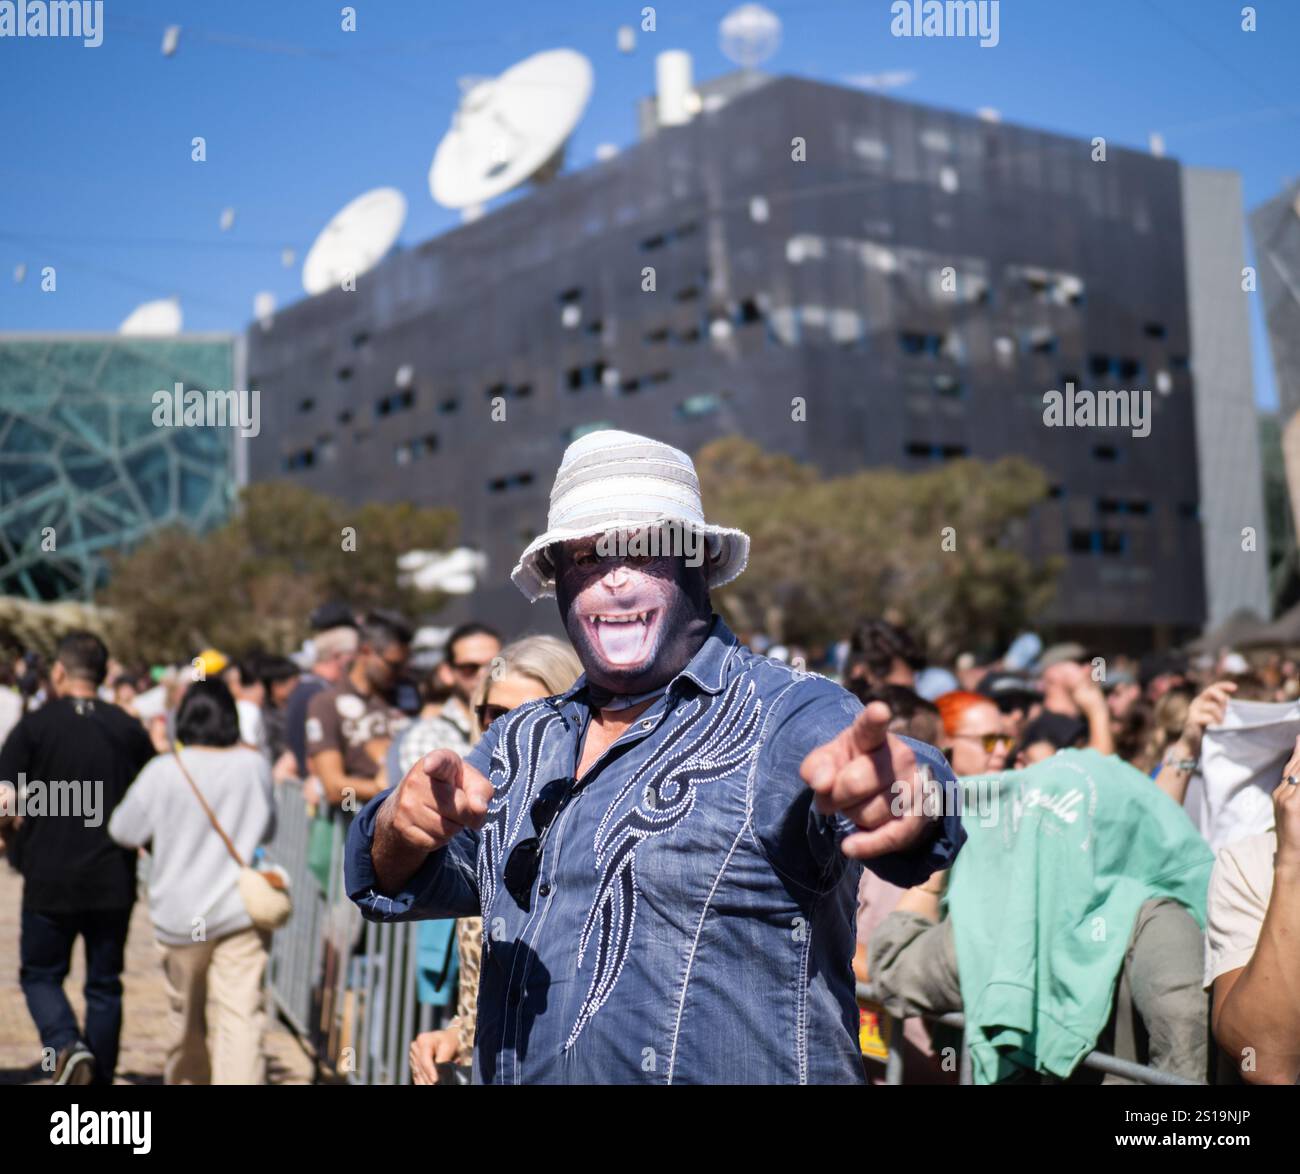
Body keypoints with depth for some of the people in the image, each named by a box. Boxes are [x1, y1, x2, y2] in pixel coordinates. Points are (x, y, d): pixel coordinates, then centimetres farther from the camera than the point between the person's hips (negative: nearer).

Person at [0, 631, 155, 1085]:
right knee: (105, 984, 12)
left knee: (40, 974, 14)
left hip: (48, 878, -2)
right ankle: (100, 1076, 15)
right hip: (113, 879, 2)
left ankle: (66, 1045, -10)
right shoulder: (130, 729, 3)